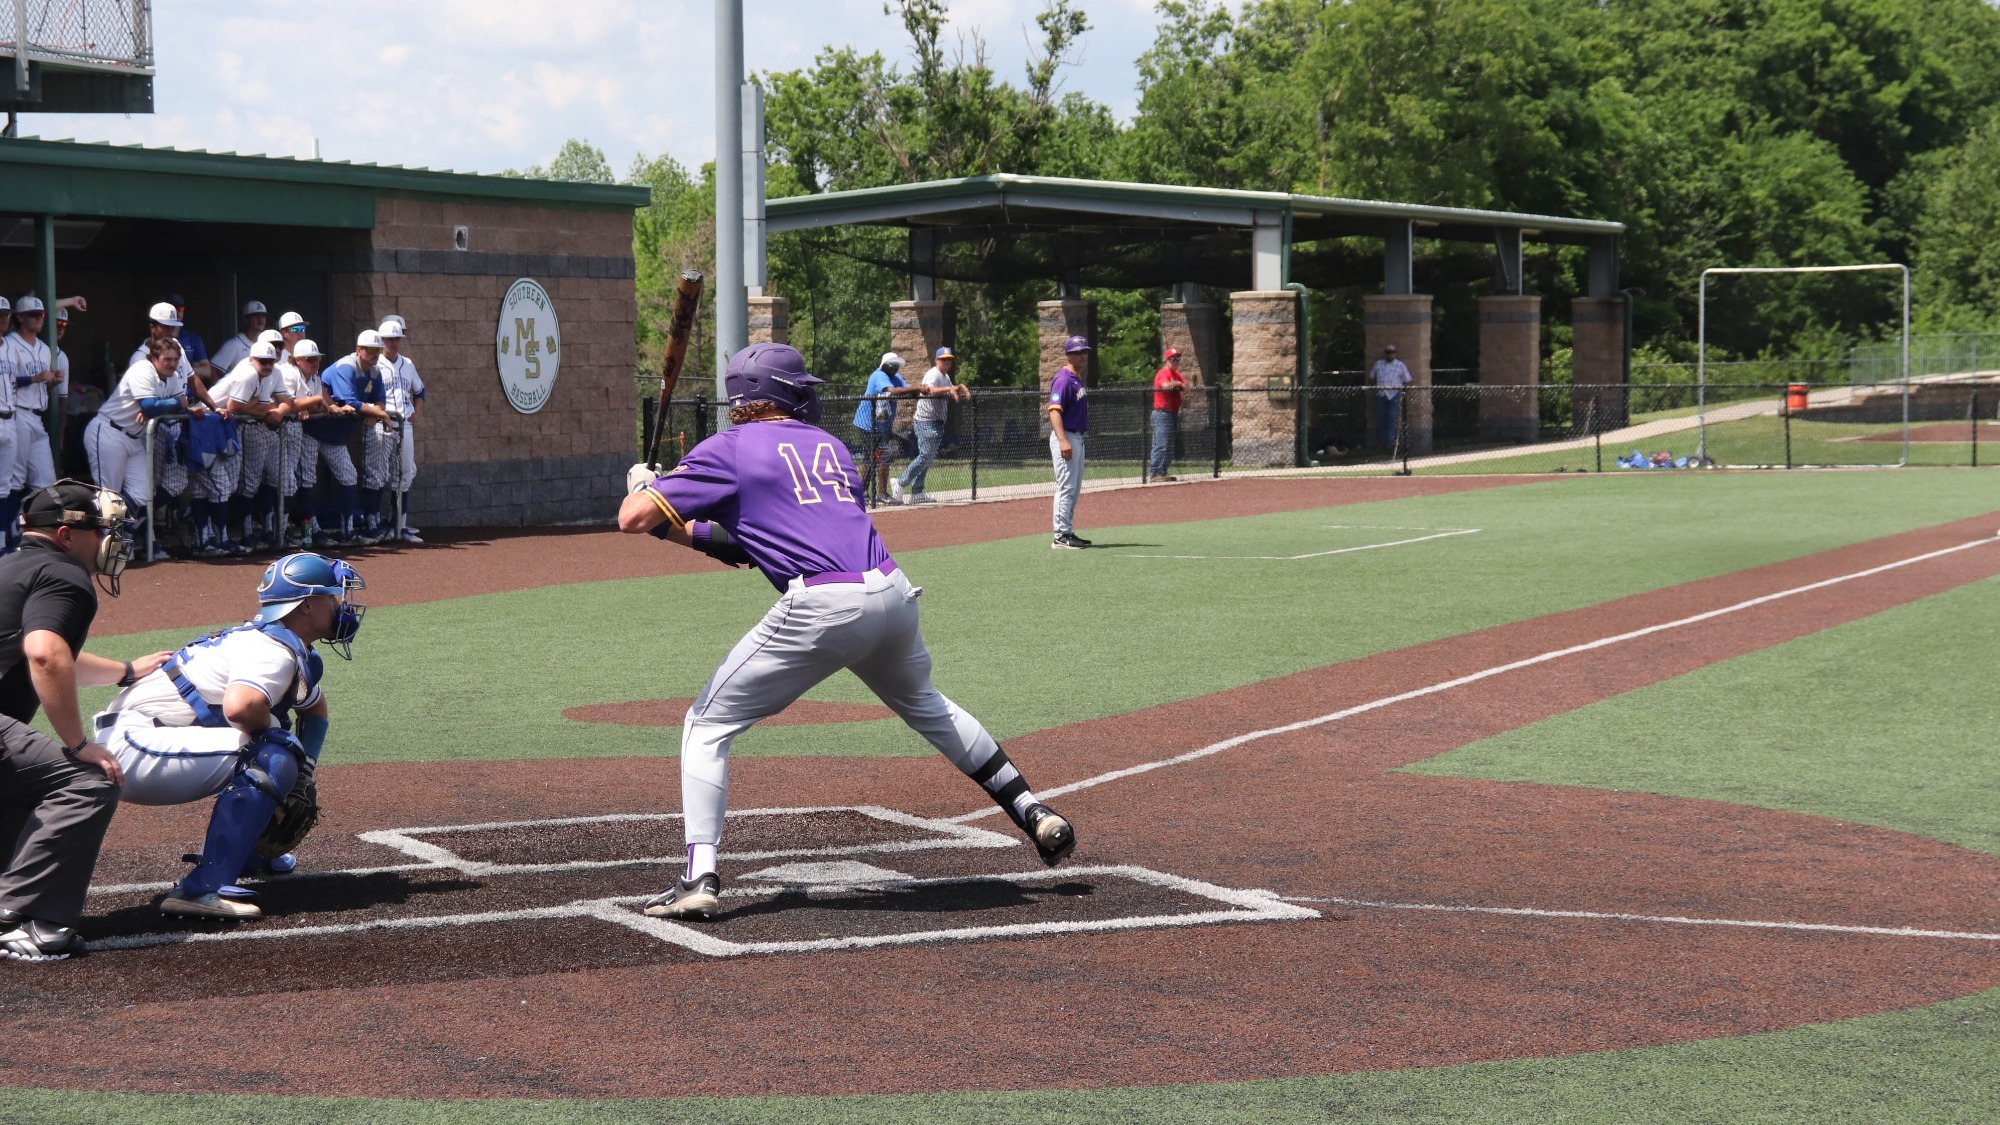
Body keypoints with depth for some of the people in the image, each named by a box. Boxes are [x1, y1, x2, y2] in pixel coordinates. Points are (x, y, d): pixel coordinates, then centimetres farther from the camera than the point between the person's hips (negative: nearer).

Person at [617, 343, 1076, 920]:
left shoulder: (729, 449, 7)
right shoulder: (829, 446, 25)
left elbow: (633, 518, 2)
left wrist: (642, 482, 25)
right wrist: (696, 532, 32)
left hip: (820, 608, -6)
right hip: (893, 592, 6)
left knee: (708, 725, 8)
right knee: (924, 704, 34)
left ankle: (699, 878, -5)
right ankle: (1035, 814, 37)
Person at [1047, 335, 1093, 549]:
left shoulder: (1078, 379, 16)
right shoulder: (1063, 379, -14)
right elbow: (1054, 410, -23)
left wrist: (1073, 441, 17)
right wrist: (1063, 441, -33)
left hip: (1077, 438, 10)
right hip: (1066, 437, -10)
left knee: (1074, 489, 14)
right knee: (1066, 487, -10)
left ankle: (1068, 532, 21)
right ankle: (1061, 537, -10)